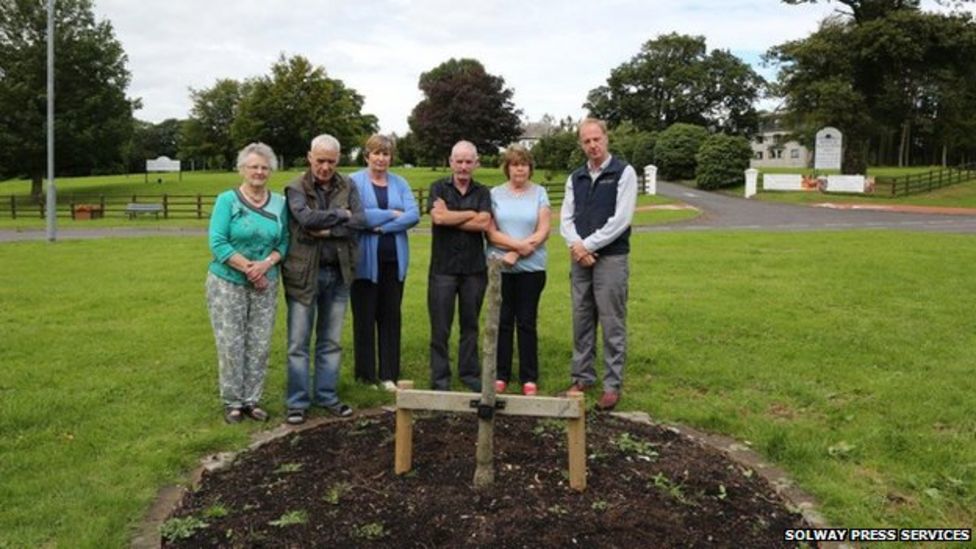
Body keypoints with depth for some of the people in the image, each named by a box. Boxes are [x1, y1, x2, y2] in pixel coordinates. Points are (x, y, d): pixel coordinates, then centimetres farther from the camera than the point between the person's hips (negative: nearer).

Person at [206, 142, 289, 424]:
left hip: (265, 283, 3)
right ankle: (232, 401, 15)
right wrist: (248, 267, -17)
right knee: (231, 344, 2)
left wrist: (266, 264, -15)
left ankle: (252, 399, 18)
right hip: (227, 282, -3)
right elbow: (217, 243, -12)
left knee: (260, 345, 5)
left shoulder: (279, 203, 4)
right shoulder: (227, 200, -5)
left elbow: (284, 242, 4)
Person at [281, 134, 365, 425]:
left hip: (338, 273, 3)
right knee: (299, 342, 3)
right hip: (304, 273, -3)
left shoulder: (348, 186, 5)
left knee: (331, 341, 12)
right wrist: (340, 214, -11)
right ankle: (297, 402, 13)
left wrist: (327, 230, -16)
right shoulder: (295, 188, -4)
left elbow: (358, 221, -7)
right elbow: (308, 218, -22)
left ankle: (327, 396, 23)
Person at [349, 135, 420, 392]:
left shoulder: (400, 183, 11)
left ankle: (389, 375, 15)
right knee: (365, 317, 4)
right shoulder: (354, 182, -1)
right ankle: (366, 375, 14)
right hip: (366, 259, -3)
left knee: (391, 316, 7)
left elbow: (414, 215, -3)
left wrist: (382, 226, -14)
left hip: (394, 258, 4)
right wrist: (392, 214, -8)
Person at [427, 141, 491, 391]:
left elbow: (484, 223, -9)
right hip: (443, 268, -2)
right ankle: (440, 378, 12)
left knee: (470, 325, 10)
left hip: (474, 268, 2)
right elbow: (439, 217, -14)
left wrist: (451, 218, -9)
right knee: (440, 328, 2)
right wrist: (471, 214, -5)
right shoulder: (439, 188, 5)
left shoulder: (482, 192, 9)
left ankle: (470, 373, 21)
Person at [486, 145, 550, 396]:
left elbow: (543, 231, -3)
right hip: (500, 268, 1)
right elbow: (491, 233, -3)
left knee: (527, 322, 3)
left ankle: (529, 378, 10)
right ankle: (500, 375, 15)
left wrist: (516, 252, -12)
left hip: (531, 267, 0)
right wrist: (520, 244, -14)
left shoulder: (539, 193, 5)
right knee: (502, 321, 5)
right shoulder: (495, 194, 5)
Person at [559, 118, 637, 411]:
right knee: (581, 321, 10)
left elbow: (621, 219, -12)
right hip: (580, 259, 5)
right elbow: (566, 218, 7)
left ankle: (612, 385, 6)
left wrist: (588, 245, -12)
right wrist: (576, 246, -12)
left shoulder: (624, 172, -4)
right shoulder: (575, 178, 13)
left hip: (611, 258, -5)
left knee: (612, 325, -1)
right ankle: (582, 377, 21)